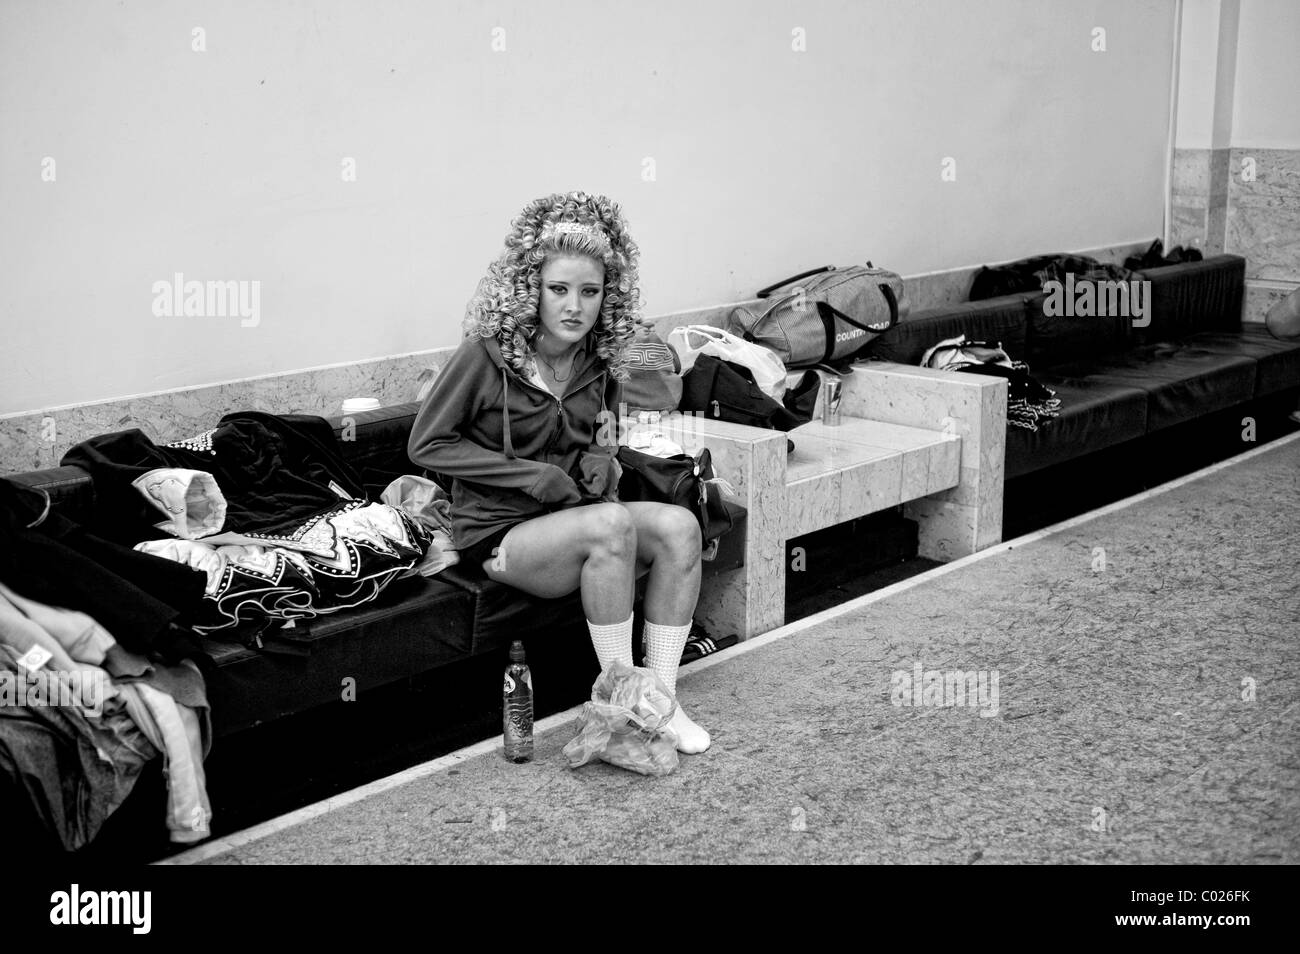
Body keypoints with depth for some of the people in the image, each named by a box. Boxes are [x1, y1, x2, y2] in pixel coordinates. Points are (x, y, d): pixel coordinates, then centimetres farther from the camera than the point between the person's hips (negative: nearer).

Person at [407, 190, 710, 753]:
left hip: (574, 514, 6)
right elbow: (426, 444, -11)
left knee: (679, 525, -20)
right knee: (611, 525, -33)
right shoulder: (487, 354, -16)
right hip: (497, 533, -6)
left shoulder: (599, 360, 1)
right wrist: (534, 476, -17)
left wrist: (601, 464, -5)